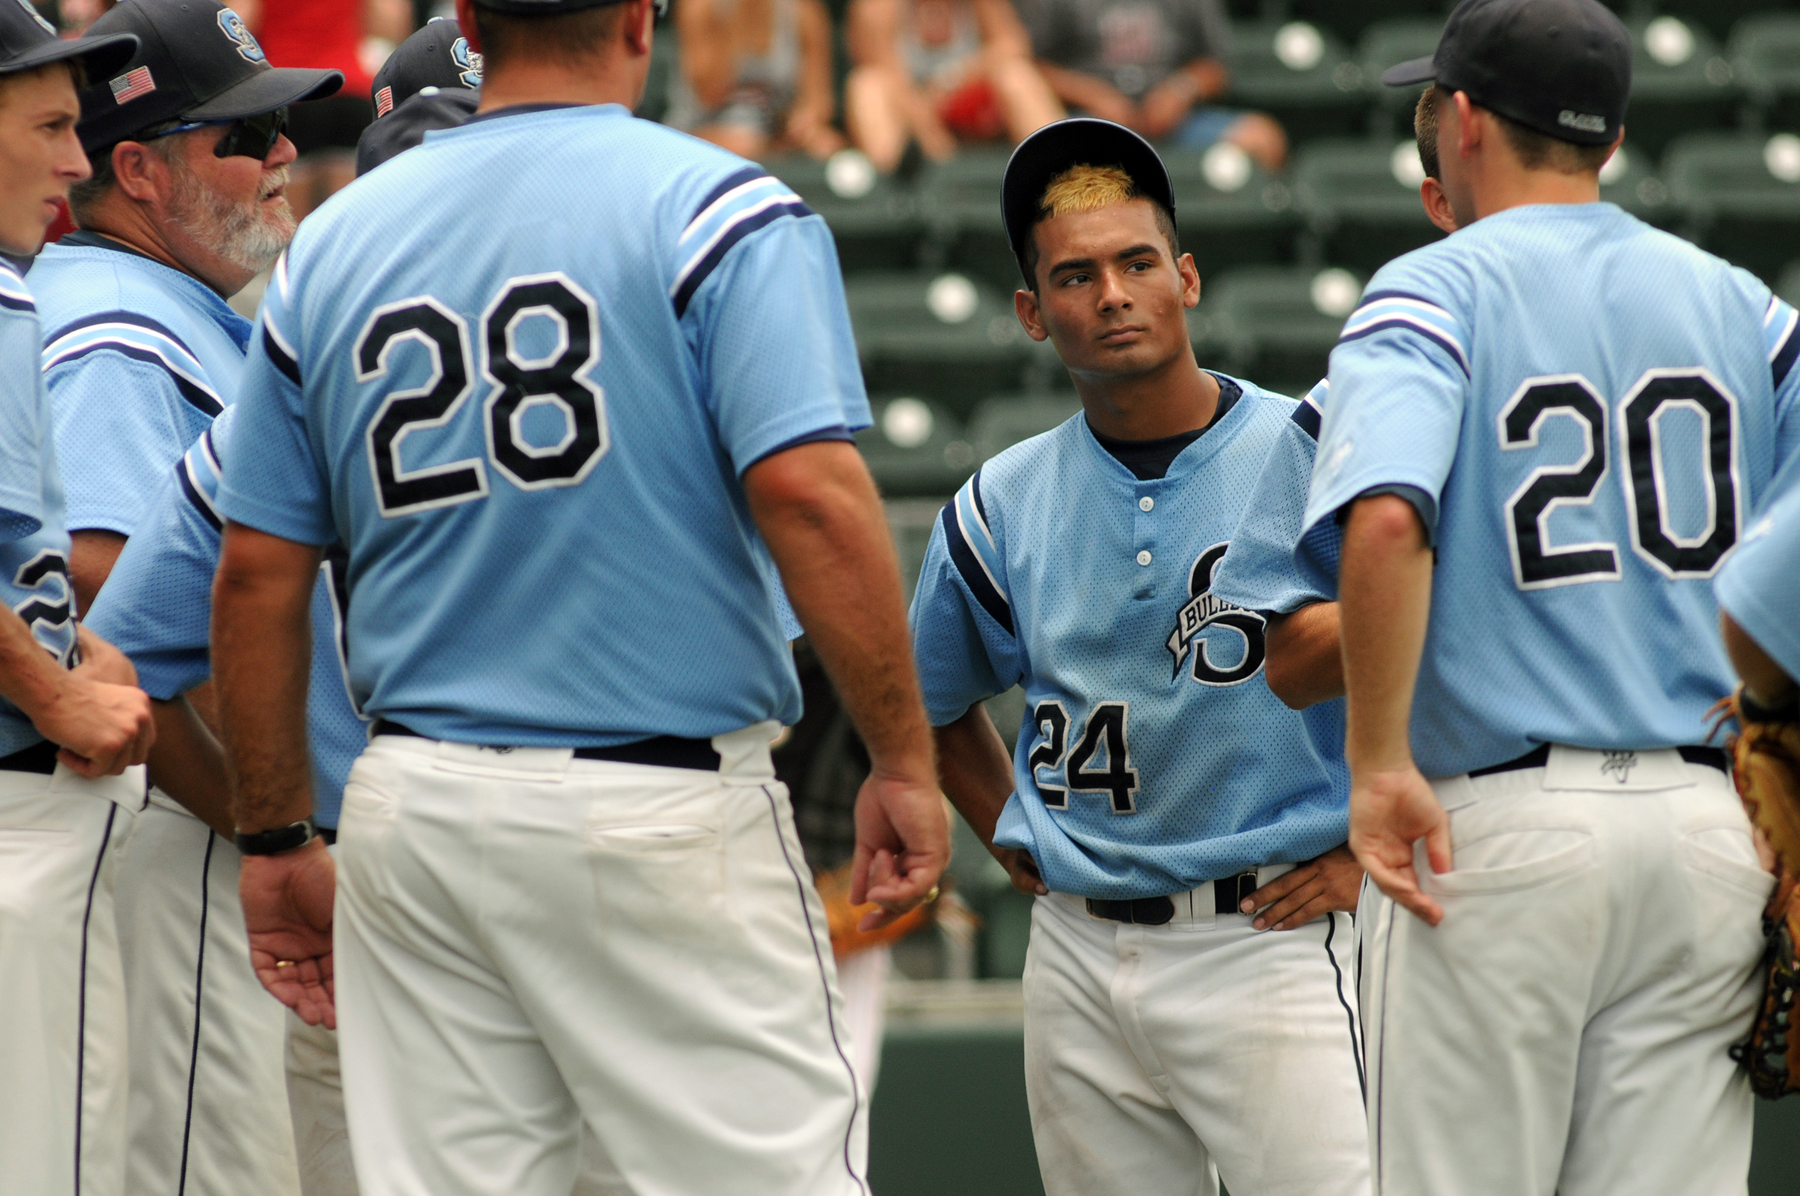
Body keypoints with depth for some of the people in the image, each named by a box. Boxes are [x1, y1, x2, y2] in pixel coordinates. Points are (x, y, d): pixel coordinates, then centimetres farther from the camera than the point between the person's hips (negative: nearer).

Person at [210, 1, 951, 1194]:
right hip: (664, 814, -5)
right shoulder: (716, 211, -5)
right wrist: (905, 758, -11)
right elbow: (806, 492, -18)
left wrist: (277, 839, 17)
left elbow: (256, 575, 9)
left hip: (411, 810, 5)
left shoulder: (334, 242, 10)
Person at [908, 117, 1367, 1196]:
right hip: (1081, 959, 5)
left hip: (1270, 938, -5)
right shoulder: (1002, 507, 8)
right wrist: (1016, 842, 13)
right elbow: (936, 699, 26)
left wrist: (1372, 845, -5)